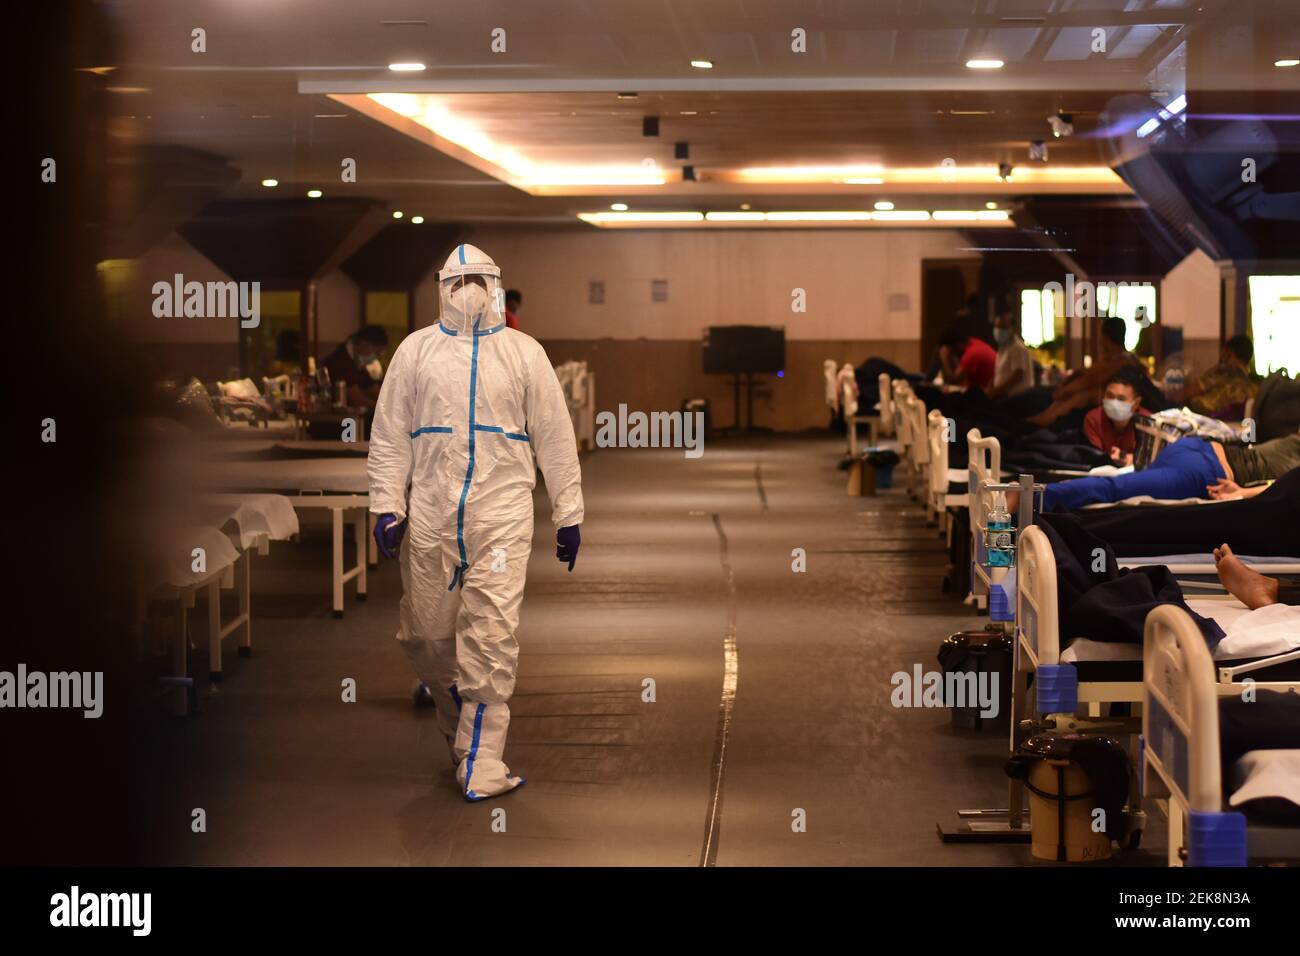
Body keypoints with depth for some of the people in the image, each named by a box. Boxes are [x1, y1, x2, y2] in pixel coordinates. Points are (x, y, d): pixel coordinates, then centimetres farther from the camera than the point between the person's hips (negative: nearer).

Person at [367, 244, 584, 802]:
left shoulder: (524, 353, 9)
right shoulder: (417, 349, 10)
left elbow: (554, 438, 10)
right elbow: (389, 435, 10)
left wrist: (568, 515, 8)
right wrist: (387, 506, 1)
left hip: (500, 517, -2)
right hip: (429, 519, 2)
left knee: (491, 640, -9)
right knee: (426, 637, 6)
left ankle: (482, 765, -5)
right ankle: (459, 728, 31)